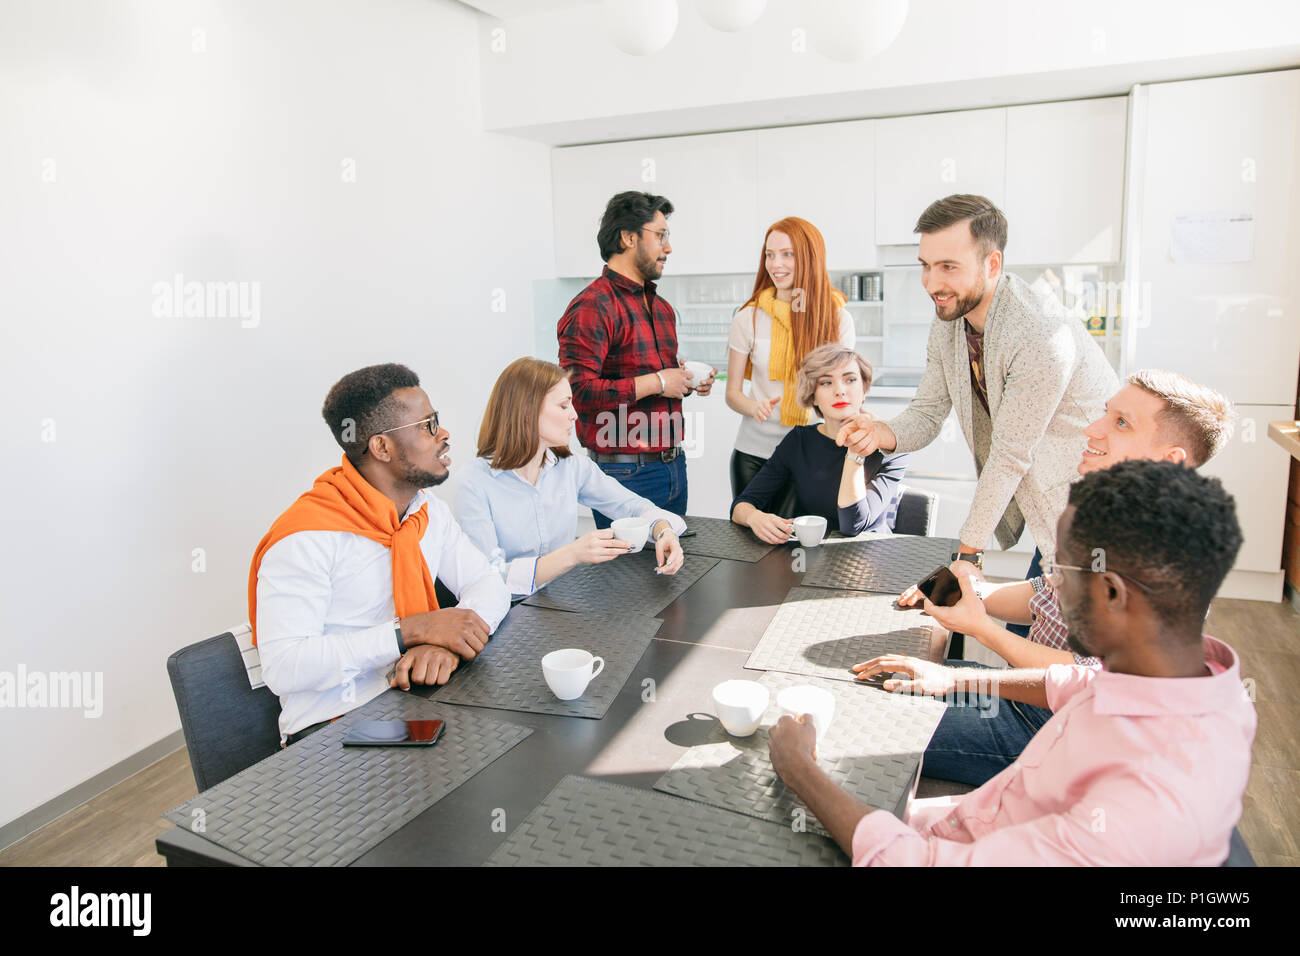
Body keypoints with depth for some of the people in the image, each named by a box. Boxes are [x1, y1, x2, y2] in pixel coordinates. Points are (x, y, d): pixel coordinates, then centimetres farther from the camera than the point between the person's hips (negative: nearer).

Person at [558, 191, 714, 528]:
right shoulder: (591, 307, -13)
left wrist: (688, 383, 8)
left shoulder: (662, 308, 18)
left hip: (673, 466, 8)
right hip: (625, 473, -8)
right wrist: (655, 382, -18)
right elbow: (577, 391, -24)